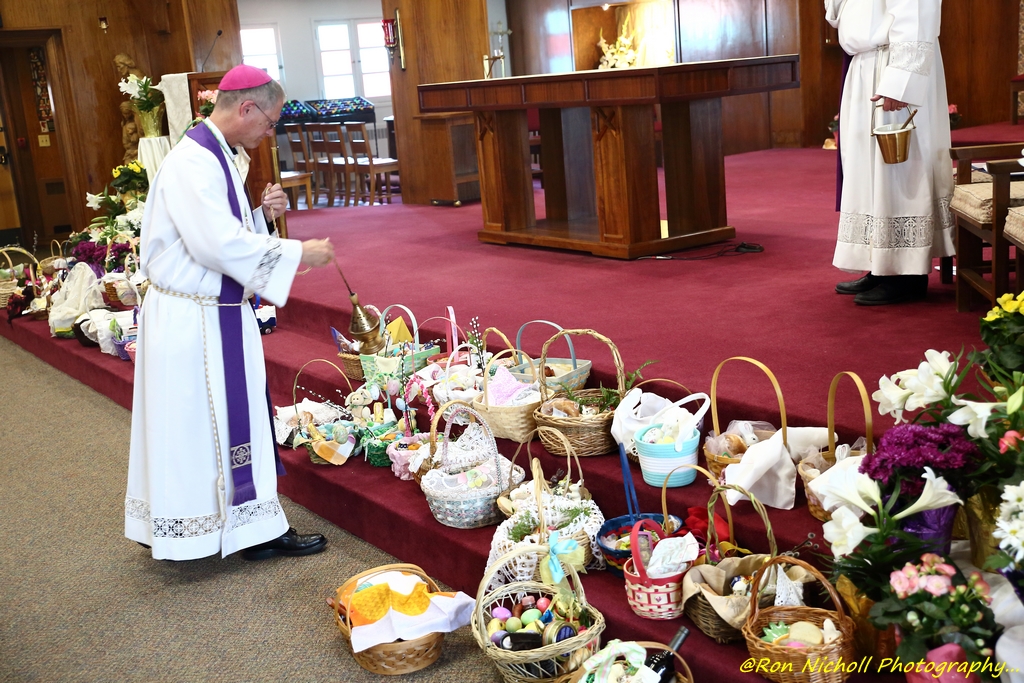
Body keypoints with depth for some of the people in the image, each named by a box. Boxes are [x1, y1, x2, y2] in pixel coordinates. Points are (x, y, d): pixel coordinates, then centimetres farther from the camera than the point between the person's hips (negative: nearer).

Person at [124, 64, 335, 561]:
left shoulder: (217, 157, 13)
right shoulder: (193, 162, -20)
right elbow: (219, 244, -27)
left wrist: (261, 214, 1)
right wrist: (298, 253, -19)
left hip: (219, 316, 10)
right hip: (191, 321, -10)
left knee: (235, 422, 13)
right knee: (194, 426, 3)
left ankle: (255, 527, 22)